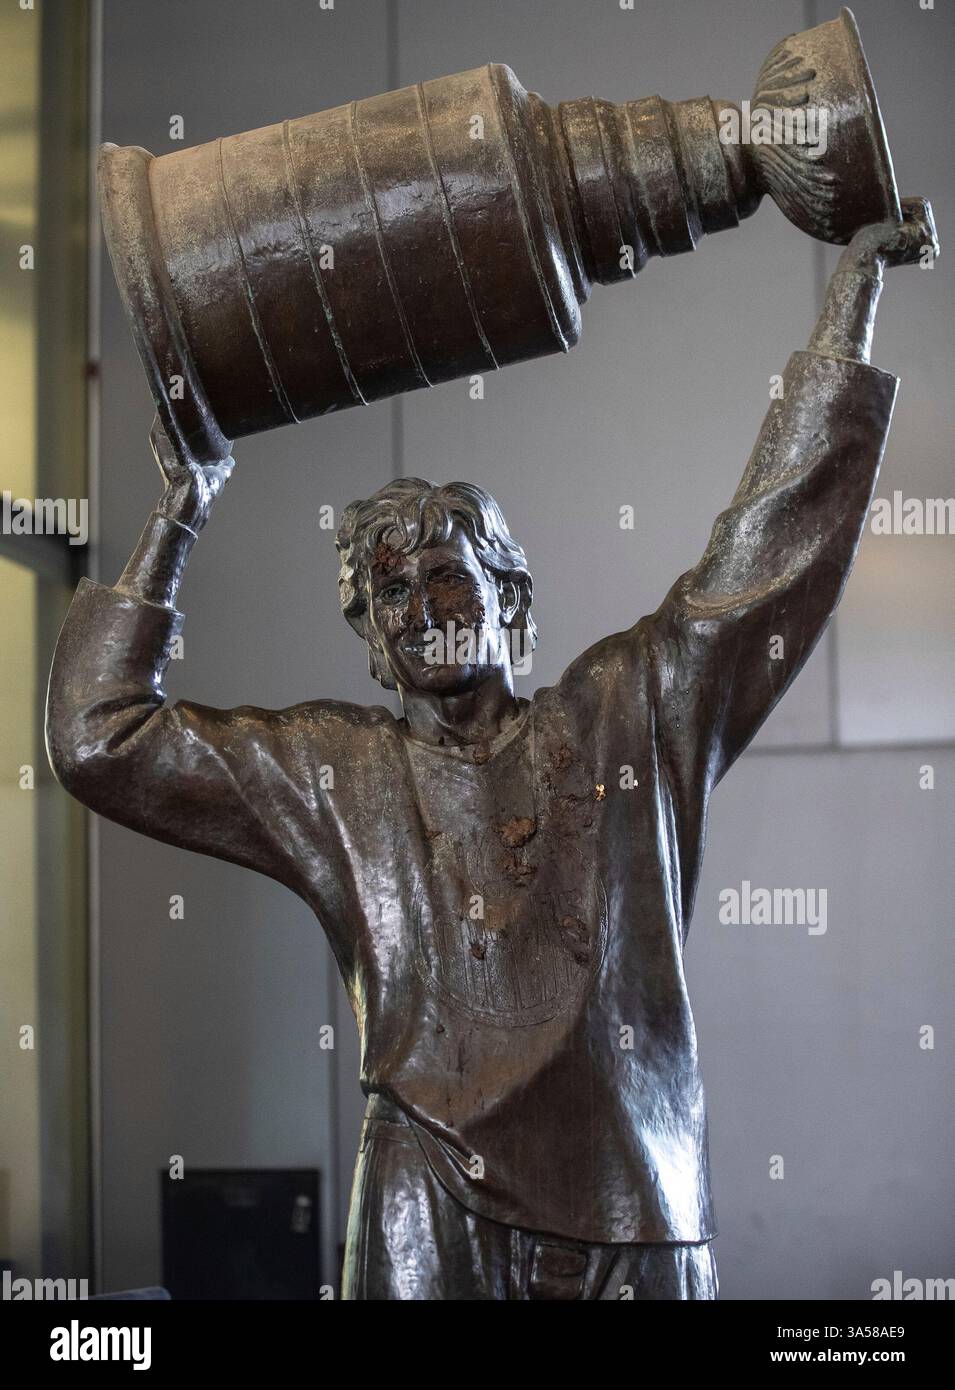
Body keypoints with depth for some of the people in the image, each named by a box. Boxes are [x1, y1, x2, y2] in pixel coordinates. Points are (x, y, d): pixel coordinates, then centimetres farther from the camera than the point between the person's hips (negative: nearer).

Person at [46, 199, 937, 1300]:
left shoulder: (629, 713, 10)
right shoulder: (329, 771, 12)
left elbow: (775, 544, 10)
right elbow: (101, 739, 11)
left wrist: (857, 280, 10)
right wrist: (175, 525, 12)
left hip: (633, 1207, 1)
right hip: (429, 1211, 0)